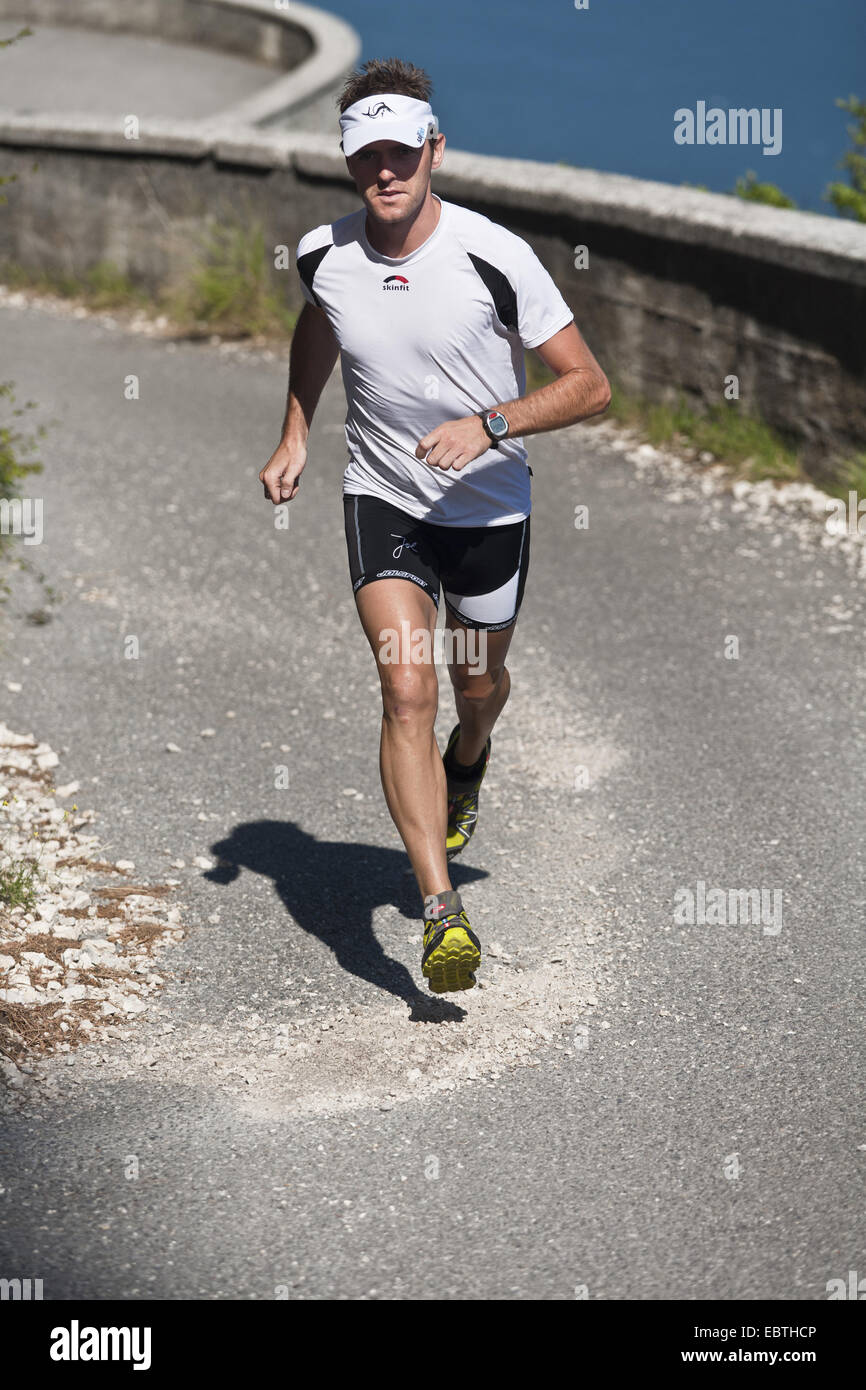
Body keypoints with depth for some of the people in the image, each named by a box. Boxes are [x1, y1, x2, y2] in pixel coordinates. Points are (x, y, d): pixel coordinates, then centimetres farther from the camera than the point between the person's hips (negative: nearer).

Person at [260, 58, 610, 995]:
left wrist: (489, 426, -28)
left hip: (491, 504, 0)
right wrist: (295, 438, 9)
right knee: (407, 690, -17)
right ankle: (442, 915, -20)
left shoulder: (494, 255, -21)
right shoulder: (323, 257, -10)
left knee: (480, 687, 19)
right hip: (381, 498, 1)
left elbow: (590, 385, -15)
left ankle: (465, 770, 58)